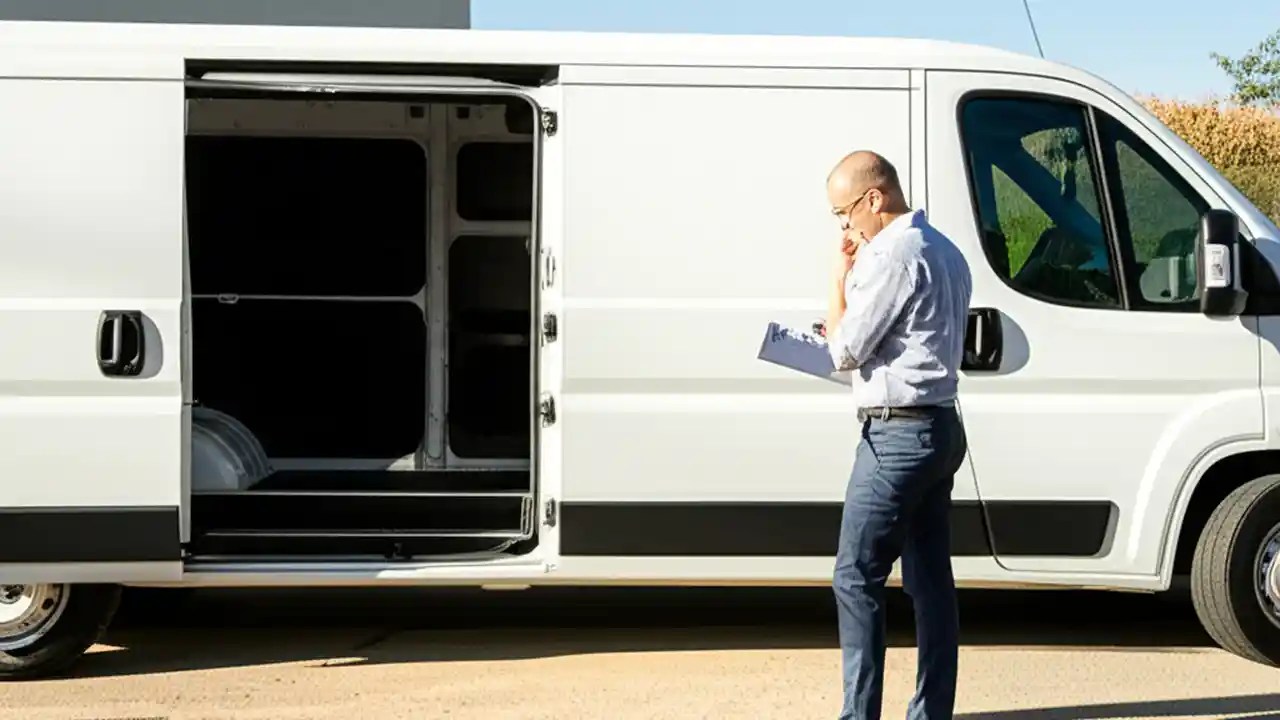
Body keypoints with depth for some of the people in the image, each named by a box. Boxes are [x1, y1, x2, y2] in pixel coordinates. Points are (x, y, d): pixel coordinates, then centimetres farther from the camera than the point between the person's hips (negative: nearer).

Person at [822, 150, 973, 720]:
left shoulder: (893, 255, -15)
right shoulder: (944, 251, 16)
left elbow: (845, 350, -12)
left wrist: (840, 275, -2)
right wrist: (852, 302, 14)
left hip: (897, 433, -10)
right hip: (939, 427, 10)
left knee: (857, 578, -7)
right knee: (931, 578, 9)